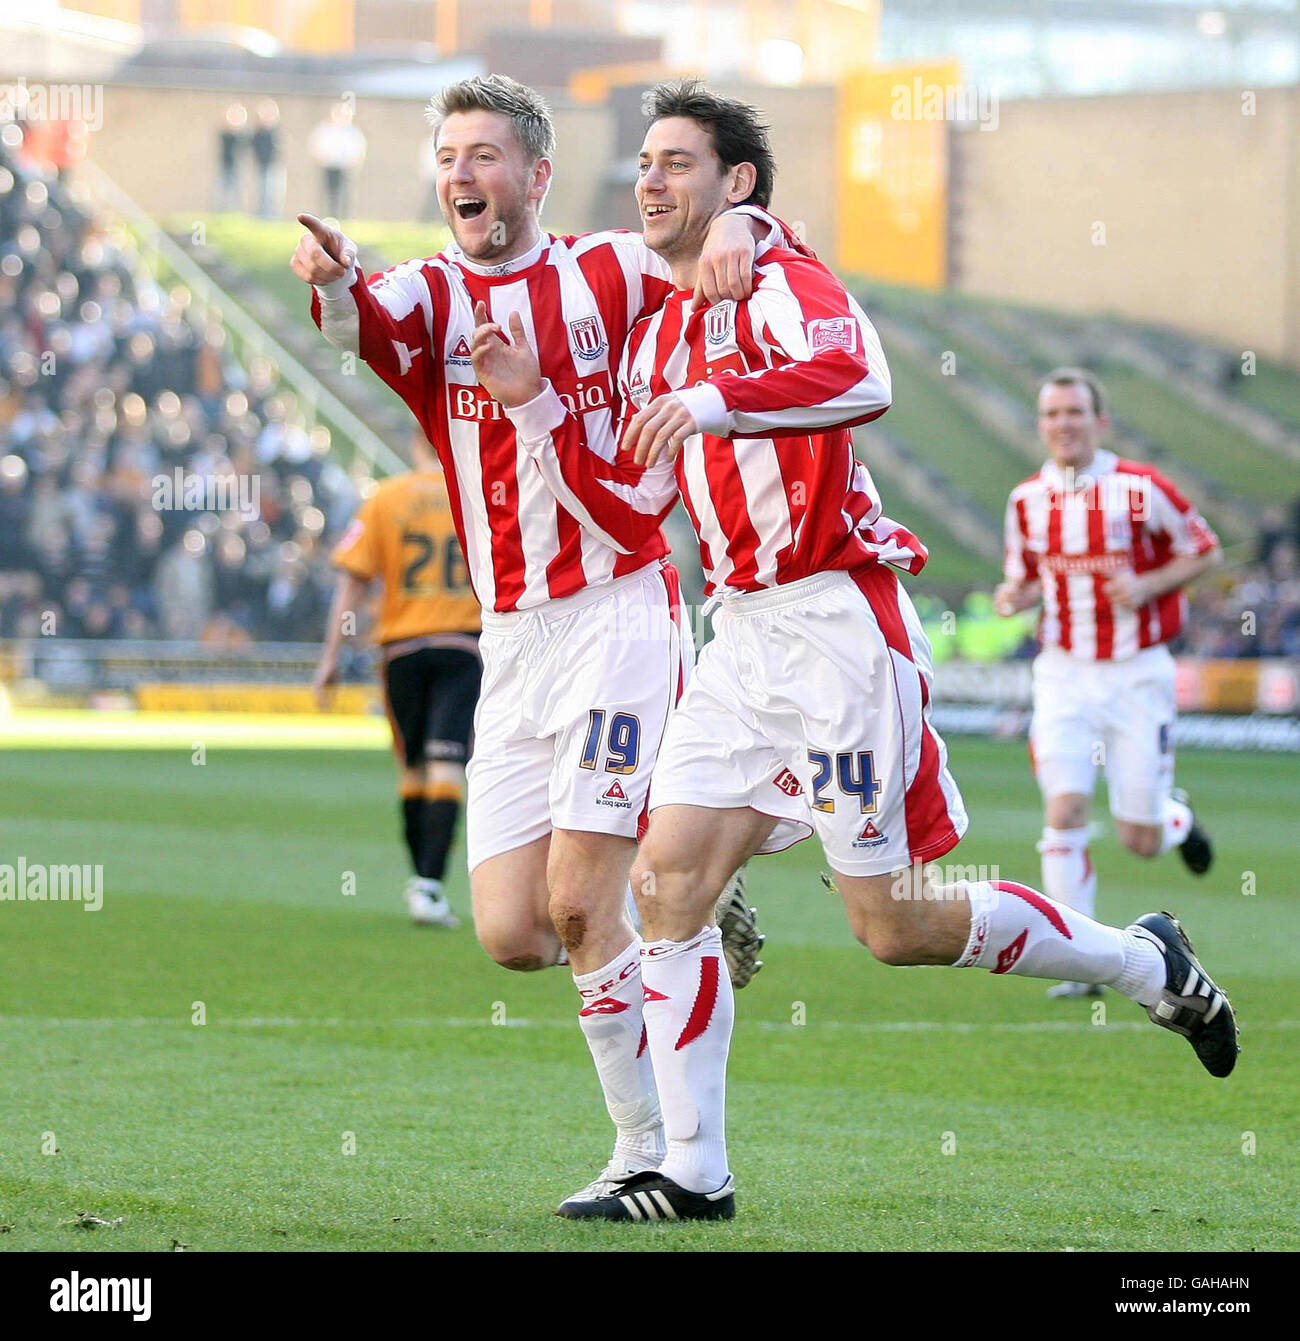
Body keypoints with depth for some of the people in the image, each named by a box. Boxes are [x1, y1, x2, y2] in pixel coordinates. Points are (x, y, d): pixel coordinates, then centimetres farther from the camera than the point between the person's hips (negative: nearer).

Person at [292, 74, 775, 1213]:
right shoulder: (432, 298, 6)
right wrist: (333, 282, -42)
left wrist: (736, 230, -15)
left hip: (621, 611, -4)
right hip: (511, 643, 4)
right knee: (511, 934, -2)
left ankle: (655, 1149, -4)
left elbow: (748, 229, 9)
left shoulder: (609, 274, 3)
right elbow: (368, 323, -17)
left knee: (578, 902, -15)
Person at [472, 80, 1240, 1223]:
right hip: (745, 639, 8)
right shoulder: (658, 337, 17)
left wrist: (715, 400, -38)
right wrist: (531, 404, 8)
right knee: (666, 879, -3)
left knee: (897, 928, -4)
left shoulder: (782, 283, -8)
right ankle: (691, 1174, 1)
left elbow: (861, 379, -30)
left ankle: (1150, 964, 17)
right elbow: (628, 517, 17)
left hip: (837, 626, -8)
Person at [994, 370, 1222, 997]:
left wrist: (1146, 586, -15)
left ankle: (1177, 817, 40)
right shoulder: (1026, 499, 2)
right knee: (1064, 814, -15)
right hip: (1064, 674, 2)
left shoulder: (1141, 488, -10)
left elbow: (1204, 551, 1)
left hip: (1137, 675, -2)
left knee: (1140, 842, 1)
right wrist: (1014, 597, -8)